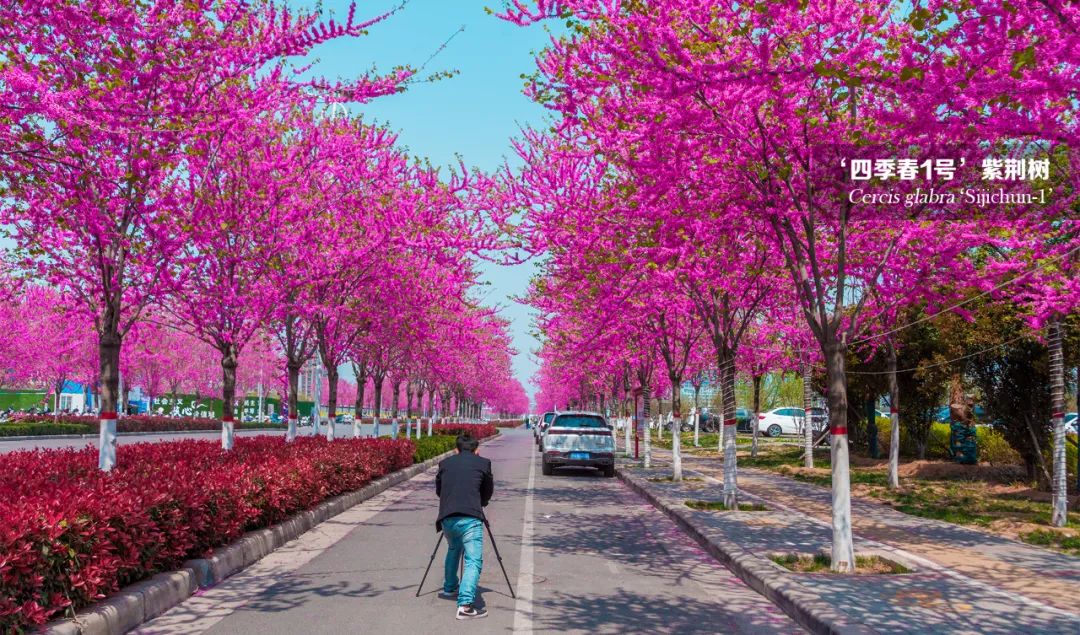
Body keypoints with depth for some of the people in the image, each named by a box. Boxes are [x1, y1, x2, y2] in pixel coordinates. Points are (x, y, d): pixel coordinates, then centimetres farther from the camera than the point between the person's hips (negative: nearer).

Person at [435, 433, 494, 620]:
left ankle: (449, 589, 44)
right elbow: (488, 492, 21)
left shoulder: (445, 463, 18)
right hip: (470, 517, -5)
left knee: (453, 550, 31)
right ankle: (465, 605, -21)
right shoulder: (483, 463, 11)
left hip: (446, 517, 5)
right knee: (474, 561, -6)